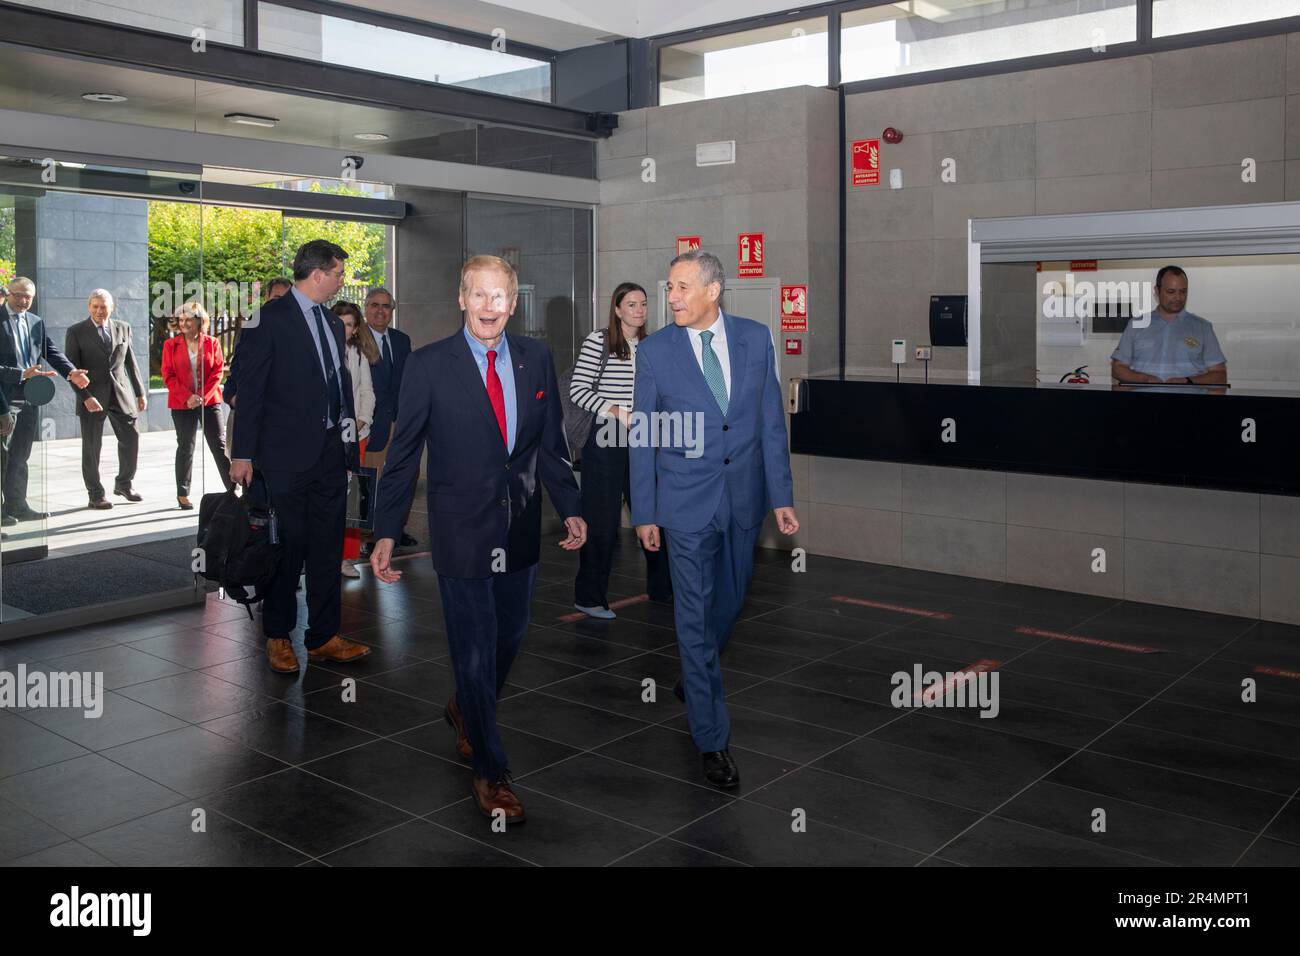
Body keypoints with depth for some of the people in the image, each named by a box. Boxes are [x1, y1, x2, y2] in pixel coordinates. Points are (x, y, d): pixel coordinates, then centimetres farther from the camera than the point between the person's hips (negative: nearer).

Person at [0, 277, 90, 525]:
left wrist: (71, 372, -10)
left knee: (20, 455, 13)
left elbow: (51, 351, 6)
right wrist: (21, 374, -24)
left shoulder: (36, 322, 12)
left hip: (30, 396, 6)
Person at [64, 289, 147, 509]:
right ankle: (95, 495, 12)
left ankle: (124, 484, 25)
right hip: (92, 396, -3)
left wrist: (140, 392, 10)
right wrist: (86, 397, -15)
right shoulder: (76, 332, -3)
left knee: (131, 438, 5)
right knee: (92, 446, 3)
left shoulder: (123, 328, 9)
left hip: (121, 394, 3)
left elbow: (131, 362, 14)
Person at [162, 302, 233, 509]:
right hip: (182, 404, 0)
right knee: (186, 447, 5)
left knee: (220, 445, -3)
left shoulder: (212, 343, 4)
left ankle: (232, 490, 1)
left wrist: (204, 396, -11)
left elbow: (218, 371, 1)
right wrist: (187, 397, -13)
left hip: (209, 401, 0)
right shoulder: (171, 345, 4)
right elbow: (168, 376, 0)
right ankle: (183, 494, 14)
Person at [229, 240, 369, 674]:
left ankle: (323, 637, 19)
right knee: (288, 546, 2)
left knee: (328, 547, 9)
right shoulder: (270, 319, -7)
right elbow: (250, 390, -9)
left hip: (330, 451, 6)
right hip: (287, 453, -6)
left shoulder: (333, 322, 14)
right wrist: (243, 454, -11)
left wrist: (347, 441, 11)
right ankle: (278, 637, 19)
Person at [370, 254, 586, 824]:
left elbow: (550, 441, 10)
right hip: (461, 530, -4)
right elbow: (403, 453, -5)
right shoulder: (429, 365, -7)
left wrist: (570, 508, 5)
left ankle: (466, 709, 48)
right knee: (474, 648, 4)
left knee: (509, 634, 16)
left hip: (520, 527, 4)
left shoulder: (535, 358, 4)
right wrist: (385, 532, -8)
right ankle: (490, 771, 21)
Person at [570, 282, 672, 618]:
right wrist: (617, 411, -17)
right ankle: (589, 597, 12)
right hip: (607, 442, -6)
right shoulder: (598, 341, -7)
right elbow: (577, 389, -11)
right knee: (601, 521, 0)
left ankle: (661, 587, 28)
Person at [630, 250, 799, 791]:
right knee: (696, 615, 0)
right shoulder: (655, 351, -6)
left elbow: (771, 422, 4)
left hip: (744, 498, 3)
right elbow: (643, 439, -1)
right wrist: (644, 512, -1)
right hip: (686, 503, -3)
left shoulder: (755, 339, 0)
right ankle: (712, 740, 9)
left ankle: (693, 680, 46)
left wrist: (782, 496, 2)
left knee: (728, 603, 17)